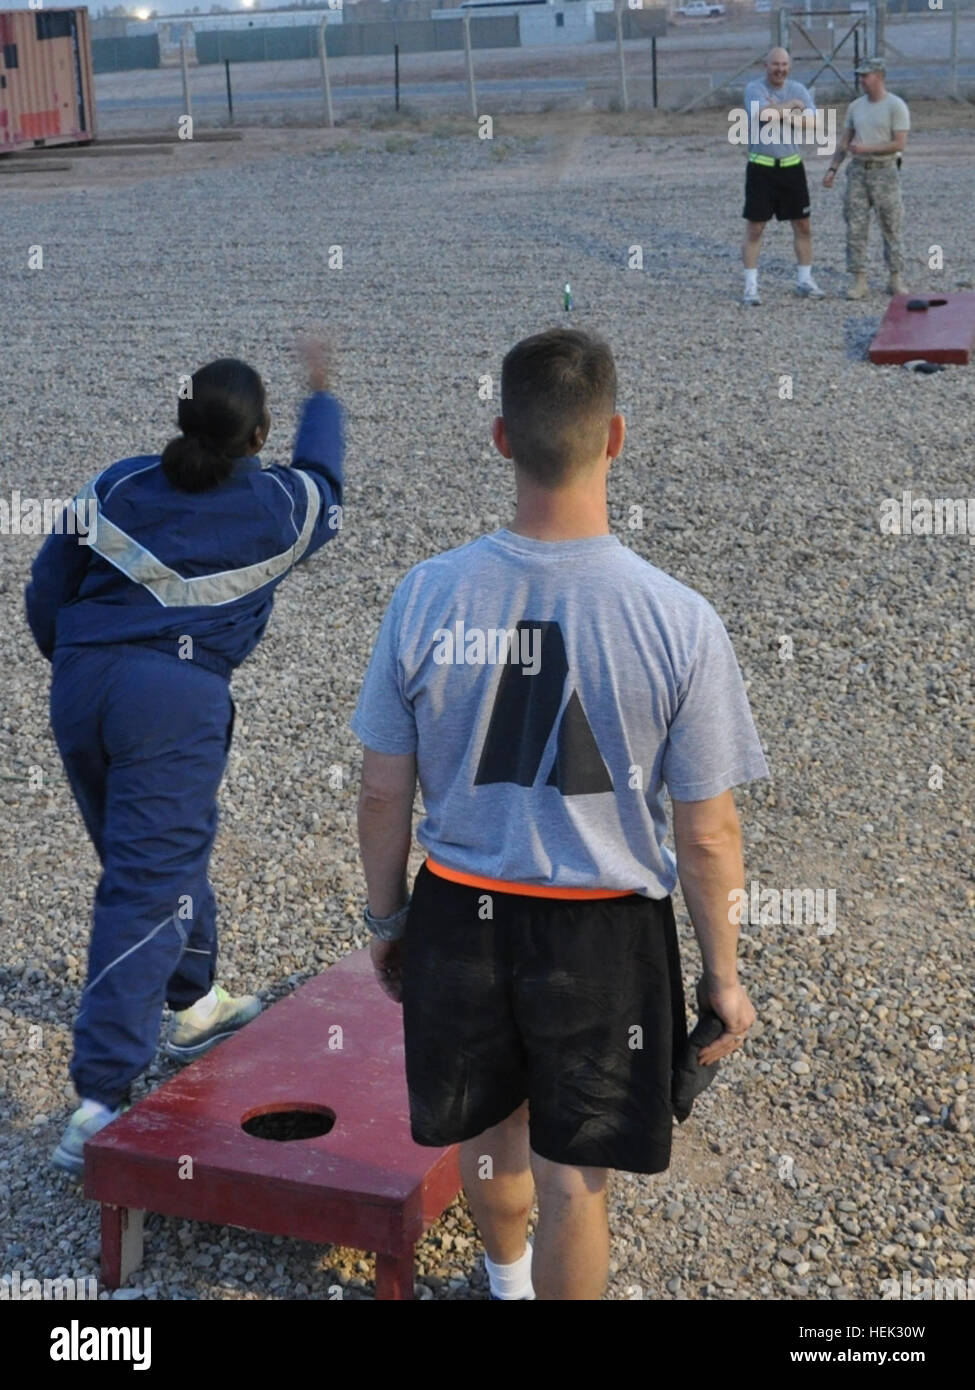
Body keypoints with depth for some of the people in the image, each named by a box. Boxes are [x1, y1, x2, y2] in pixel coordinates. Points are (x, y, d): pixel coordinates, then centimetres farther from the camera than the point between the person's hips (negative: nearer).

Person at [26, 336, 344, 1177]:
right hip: (174, 698, -5)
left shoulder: (119, 484, 9)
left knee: (167, 848, 24)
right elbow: (322, 483, 29)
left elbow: (46, 591, 12)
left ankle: (194, 1003, 45)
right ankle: (101, 1102, -10)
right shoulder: (277, 507, 3)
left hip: (80, 687, 6)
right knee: (148, 890, -6)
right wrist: (322, 395, 44)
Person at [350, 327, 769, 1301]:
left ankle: (510, 1282, 56)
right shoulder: (679, 621, -19)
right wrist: (723, 976, 3)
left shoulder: (427, 595, -13)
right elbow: (707, 839, -12)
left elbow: (382, 795, -3)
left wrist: (385, 918, 13)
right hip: (602, 935, -3)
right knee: (572, 1182, 14)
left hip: (460, 916, 4)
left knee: (491, 1131, 28)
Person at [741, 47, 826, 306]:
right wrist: (791, 106, -10)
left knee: (803, 225, 8)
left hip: (792, 166, 4)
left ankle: (805, 280, 21)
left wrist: (779, 113, -20)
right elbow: (764, 114, -26)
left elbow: (814, 120, -9)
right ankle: (750, 286, 2)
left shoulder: (798, 89, 4)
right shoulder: (754, 89, -7)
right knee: (754, 228, -3)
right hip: (761, 168, -4)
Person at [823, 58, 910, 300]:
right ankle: (859, 281, 4)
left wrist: (866, 149, -18)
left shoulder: (896, 106, -7)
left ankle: (896, 280, 11)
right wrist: (832, 169, 4)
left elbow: (899, 144, -13)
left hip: (884, 172, -5)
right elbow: (845, 142, 14)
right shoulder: (855, 106, 10)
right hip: (858, 171, 5)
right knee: (855, 227, 0)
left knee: (892, 228, 2)